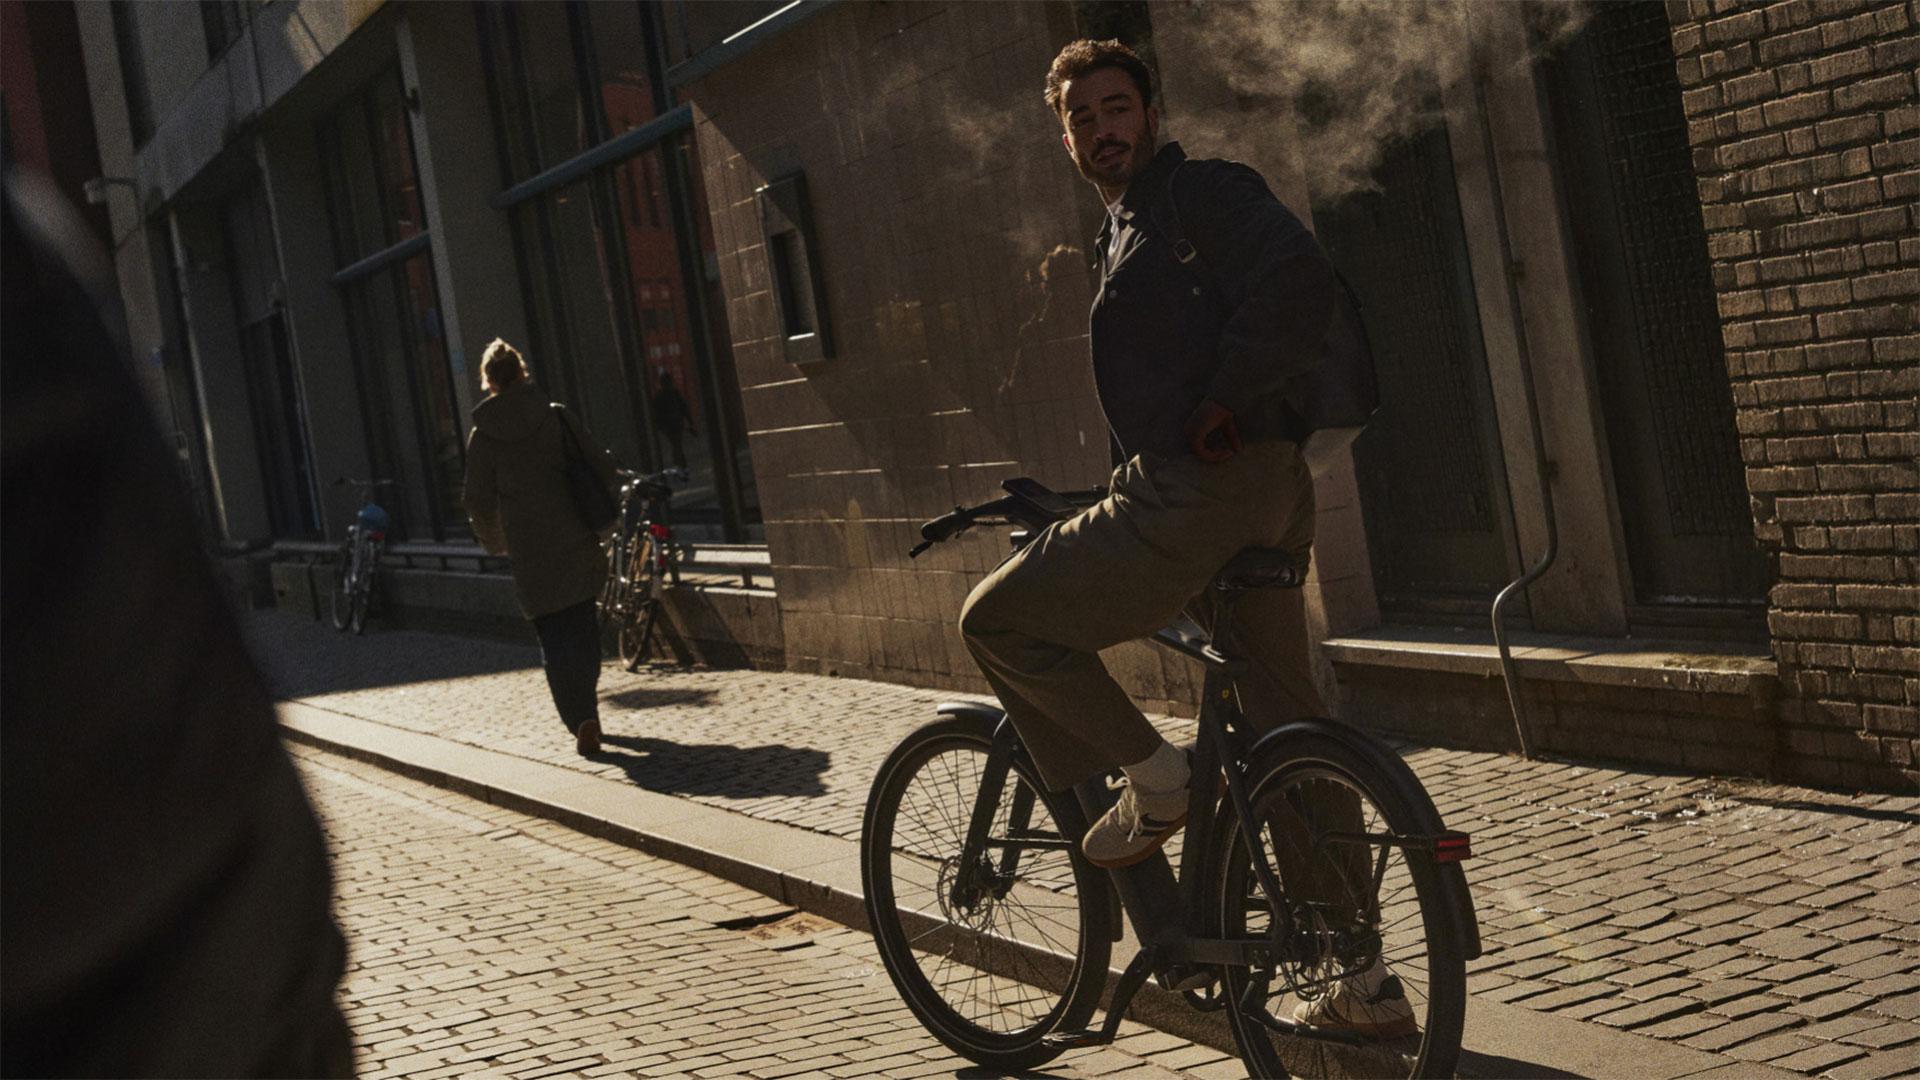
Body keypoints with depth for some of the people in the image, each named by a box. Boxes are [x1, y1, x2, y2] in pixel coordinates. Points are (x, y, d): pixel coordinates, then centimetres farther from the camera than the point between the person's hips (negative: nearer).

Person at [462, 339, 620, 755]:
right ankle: (585, 704, 27)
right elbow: (604, 469, -3)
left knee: (555, 640, 3)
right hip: (579, 545, 1)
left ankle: (582, 718, -12)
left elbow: (480, 503, 0)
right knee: (583, 629, 18)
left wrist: (495, 543, 19)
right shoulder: (557, 417, -2)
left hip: (531, 555, -1)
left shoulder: (482, 436, -3)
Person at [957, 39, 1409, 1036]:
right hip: (1268, 501, 10)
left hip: (1205, 493, -10)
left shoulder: (1204, 192, -3)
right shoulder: (1123, 237, 26)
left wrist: (1222, 403, -17)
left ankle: (1154, 780, 1)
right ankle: (1363, 982, 16)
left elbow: (1301, 282, -20)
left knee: (996, 619, -2)